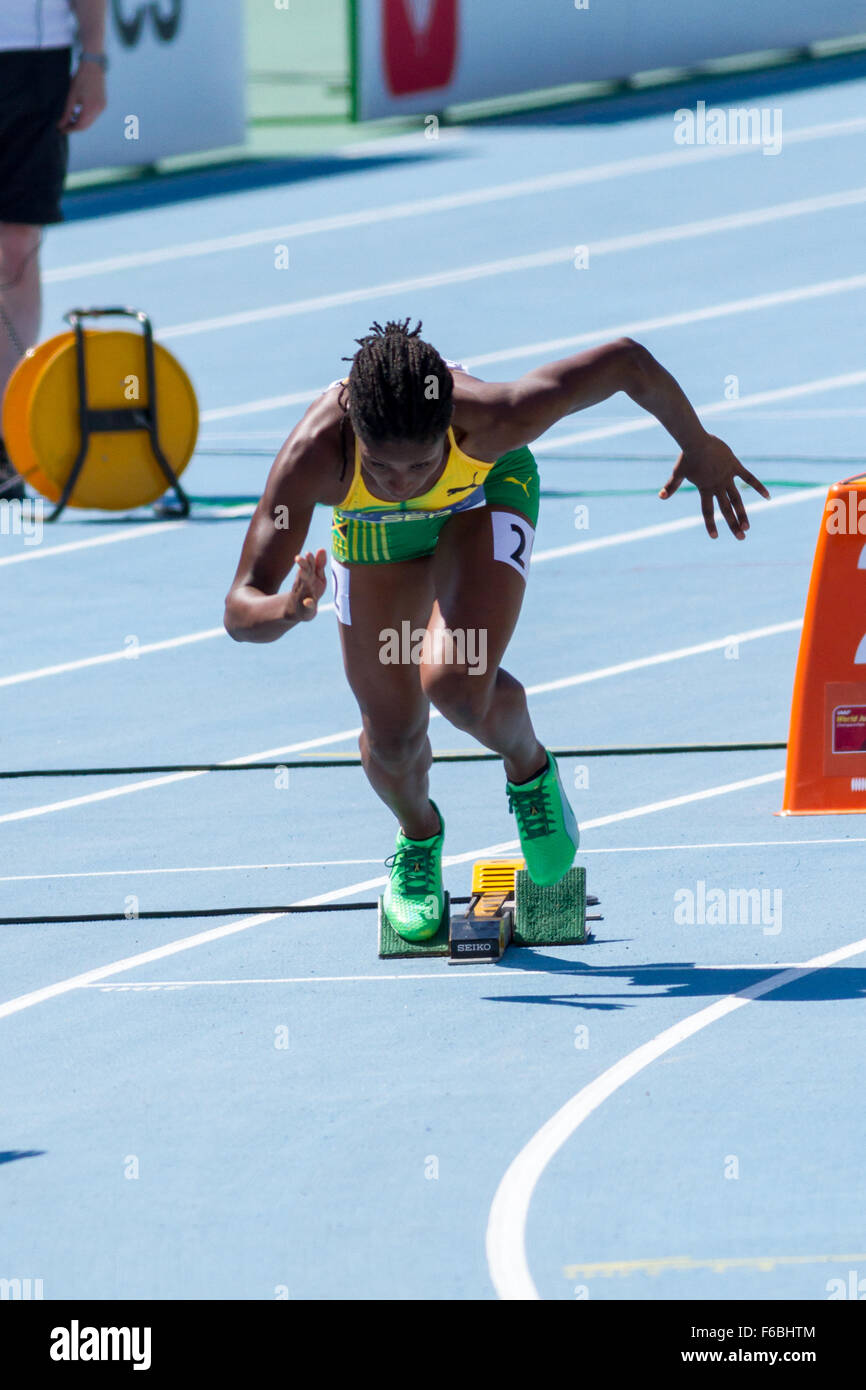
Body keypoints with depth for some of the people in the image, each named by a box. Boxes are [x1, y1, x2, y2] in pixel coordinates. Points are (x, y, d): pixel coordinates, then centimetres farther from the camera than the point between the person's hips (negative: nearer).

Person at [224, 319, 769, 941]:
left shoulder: (492, 417, -45)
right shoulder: (314, 455, -43)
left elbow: (628, 361, -28)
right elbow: (240, 610, -41)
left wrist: (699, 446, -10)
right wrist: (286, 610, -66)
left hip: (486, 491, -1)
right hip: (375, 525, 1)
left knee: (456, 683, -26)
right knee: (392, 735, -1)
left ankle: (530, 769, 9)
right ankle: (418, 837, 35)